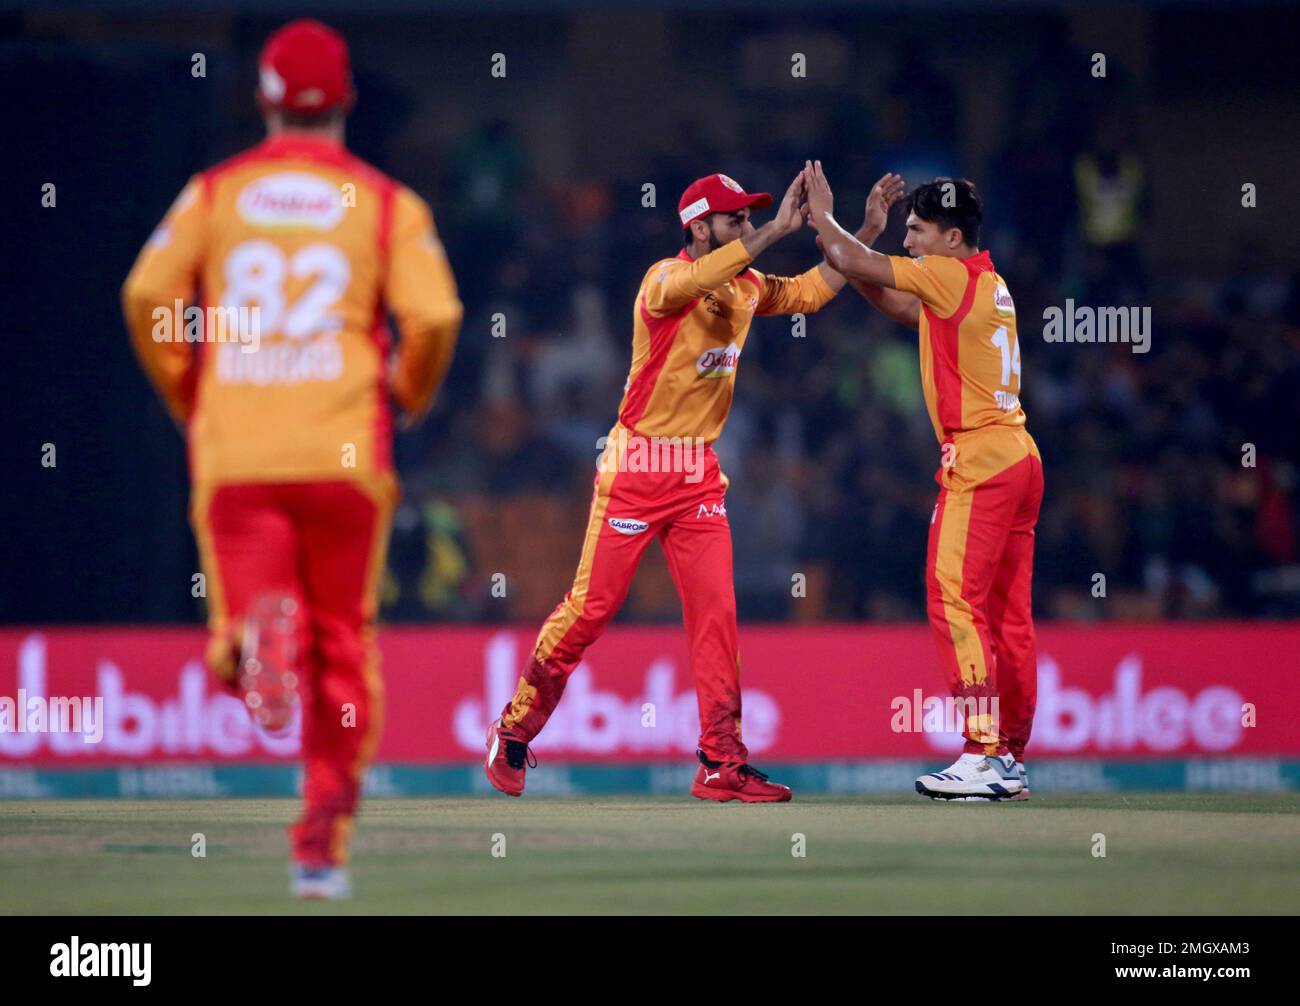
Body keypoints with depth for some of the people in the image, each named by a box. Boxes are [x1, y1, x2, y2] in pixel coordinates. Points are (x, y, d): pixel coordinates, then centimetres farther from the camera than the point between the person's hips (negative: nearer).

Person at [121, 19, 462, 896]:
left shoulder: (215, 192, 9)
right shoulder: (388, 203, 5)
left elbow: (148, 293, -2)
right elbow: (434, 315, -8)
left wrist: (184, 395, 12)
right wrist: (411, 393, 12)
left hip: (233, 455, 0)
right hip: (342, 454, 0)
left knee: (237, 628, 1)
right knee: (344, 647, 13)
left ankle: (256, 636, -38)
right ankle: (323, 843, 9)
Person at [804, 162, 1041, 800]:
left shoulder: (954, 275, -9)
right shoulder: (989, 285, 18)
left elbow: (850, 262, -9)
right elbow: (893, 304, 27)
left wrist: (823, 216, 8)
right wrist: (872, 228, 22)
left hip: (979, 461, -10)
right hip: (1020, 460, 10)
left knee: (955, 600, -13)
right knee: (1008, 614, 10)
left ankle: (983, 755, -20)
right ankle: (1011, 760, 12)